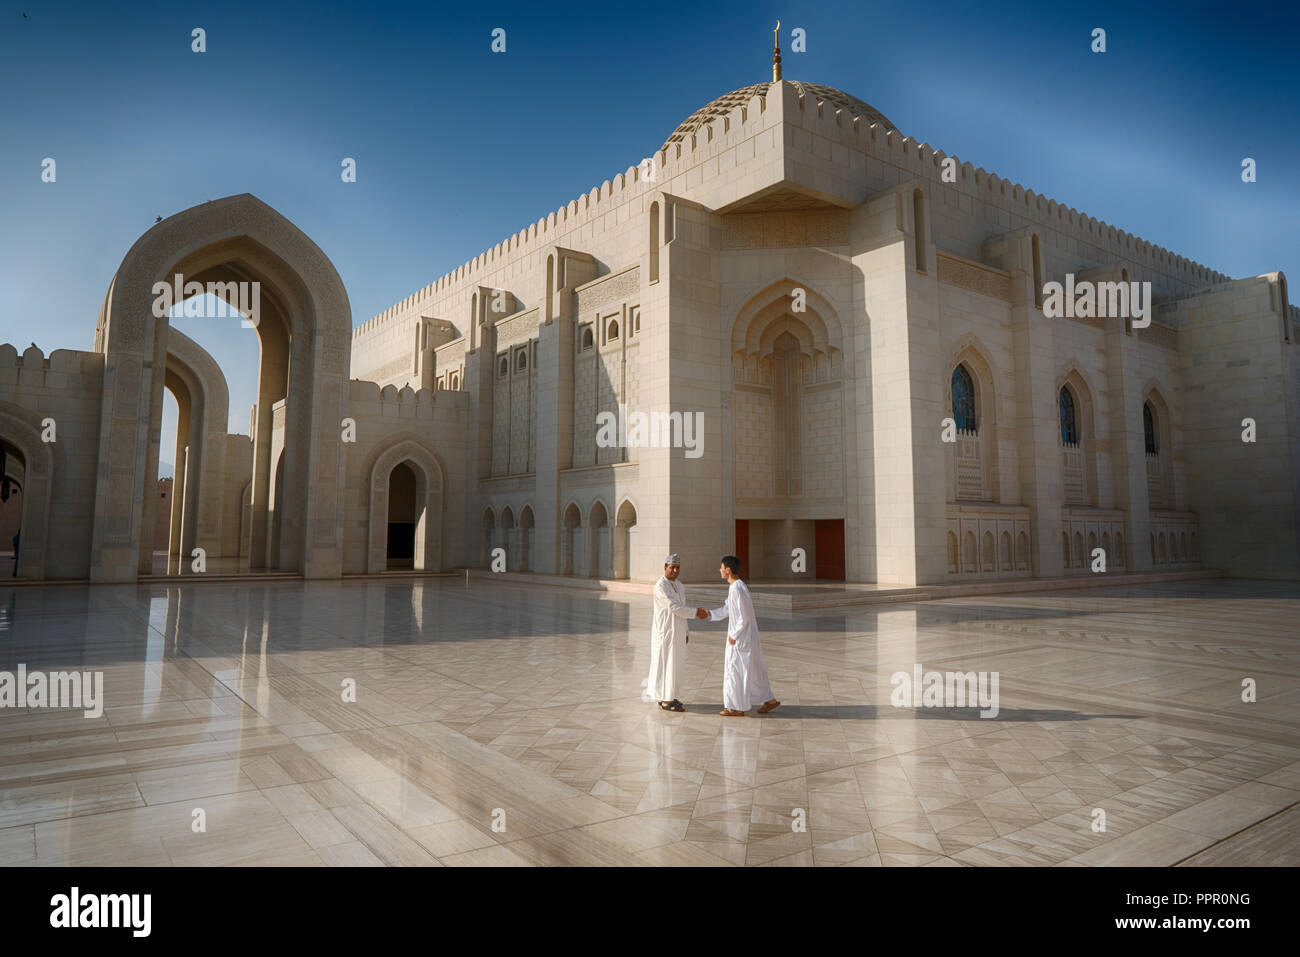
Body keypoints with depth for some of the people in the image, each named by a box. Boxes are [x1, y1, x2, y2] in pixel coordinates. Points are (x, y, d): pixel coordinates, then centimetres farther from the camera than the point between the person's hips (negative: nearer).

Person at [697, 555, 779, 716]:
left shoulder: (738, 589, -23)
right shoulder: (734, 587, 9)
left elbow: (744, 617, -23)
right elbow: (727, 610, 18)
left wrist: (734, 635, -15)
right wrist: (709, 614, 9)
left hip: (741, 637, -9)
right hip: (742, 636, 9)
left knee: (735, 669, 1)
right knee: (753, 669, 16)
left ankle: (736, 707, 11)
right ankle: (768, 700, 24)